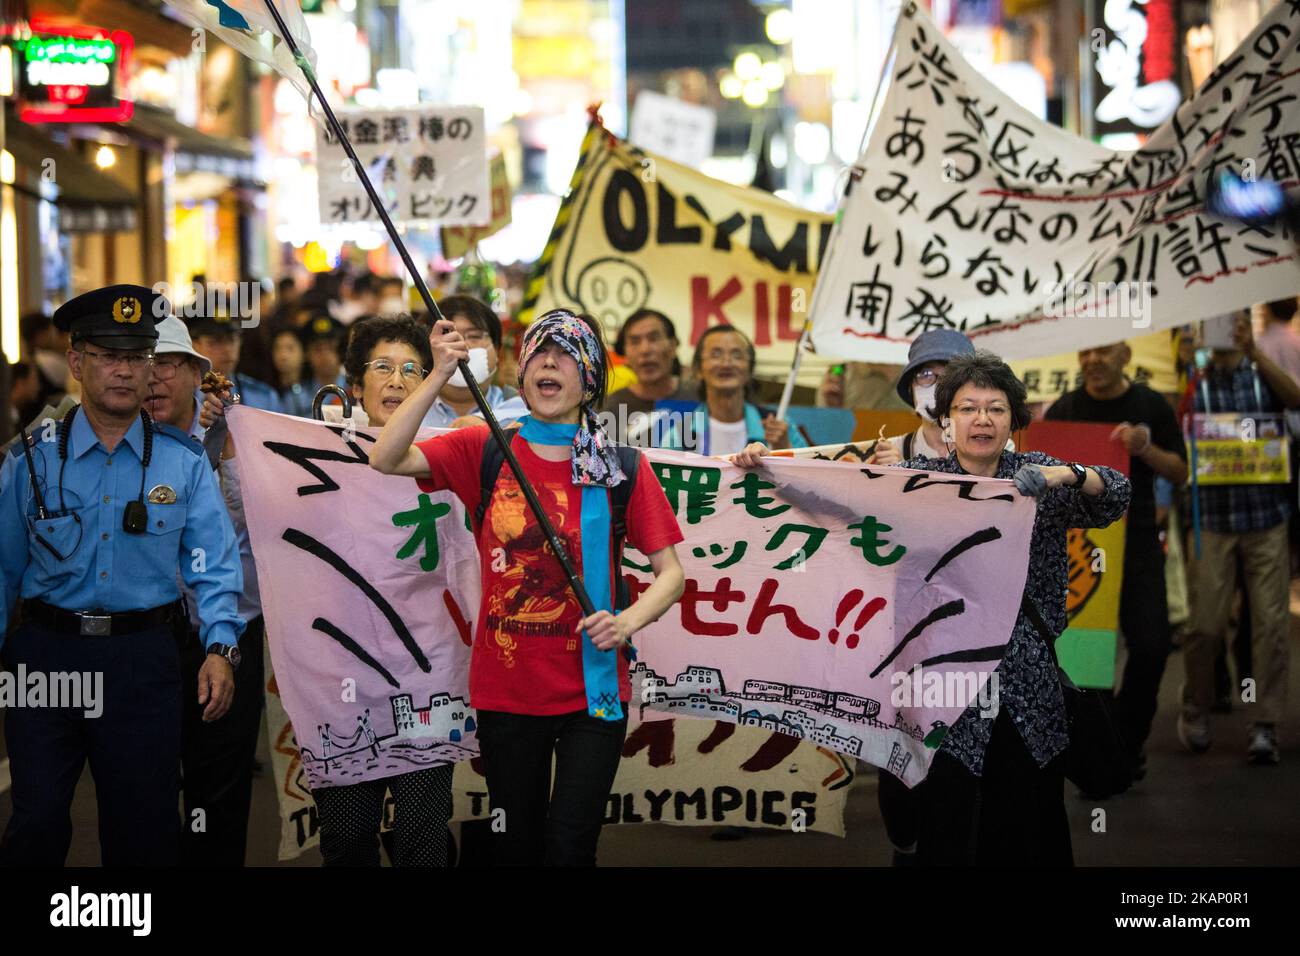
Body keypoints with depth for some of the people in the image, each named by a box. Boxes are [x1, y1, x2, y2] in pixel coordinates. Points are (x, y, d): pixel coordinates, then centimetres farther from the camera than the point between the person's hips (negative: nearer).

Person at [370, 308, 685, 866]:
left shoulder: (623, 468, -1)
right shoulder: (483, 452, 1)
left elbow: (670, 572, 1)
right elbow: (386, 460, -12)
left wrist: (628, 622, -19)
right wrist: (440, 375, -21)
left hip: (591, 688, -1)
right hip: (505, 688, 1)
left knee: (571, 845, -6)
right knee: (517, 845, 12)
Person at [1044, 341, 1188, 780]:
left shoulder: (1151, 406, 3)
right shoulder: (1064, 409, 2)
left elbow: (1180, 472, 5)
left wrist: (1144, 448, -13)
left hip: (1138, 544, 1)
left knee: (1151, 646, -6)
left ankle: (1127, 741, 13)